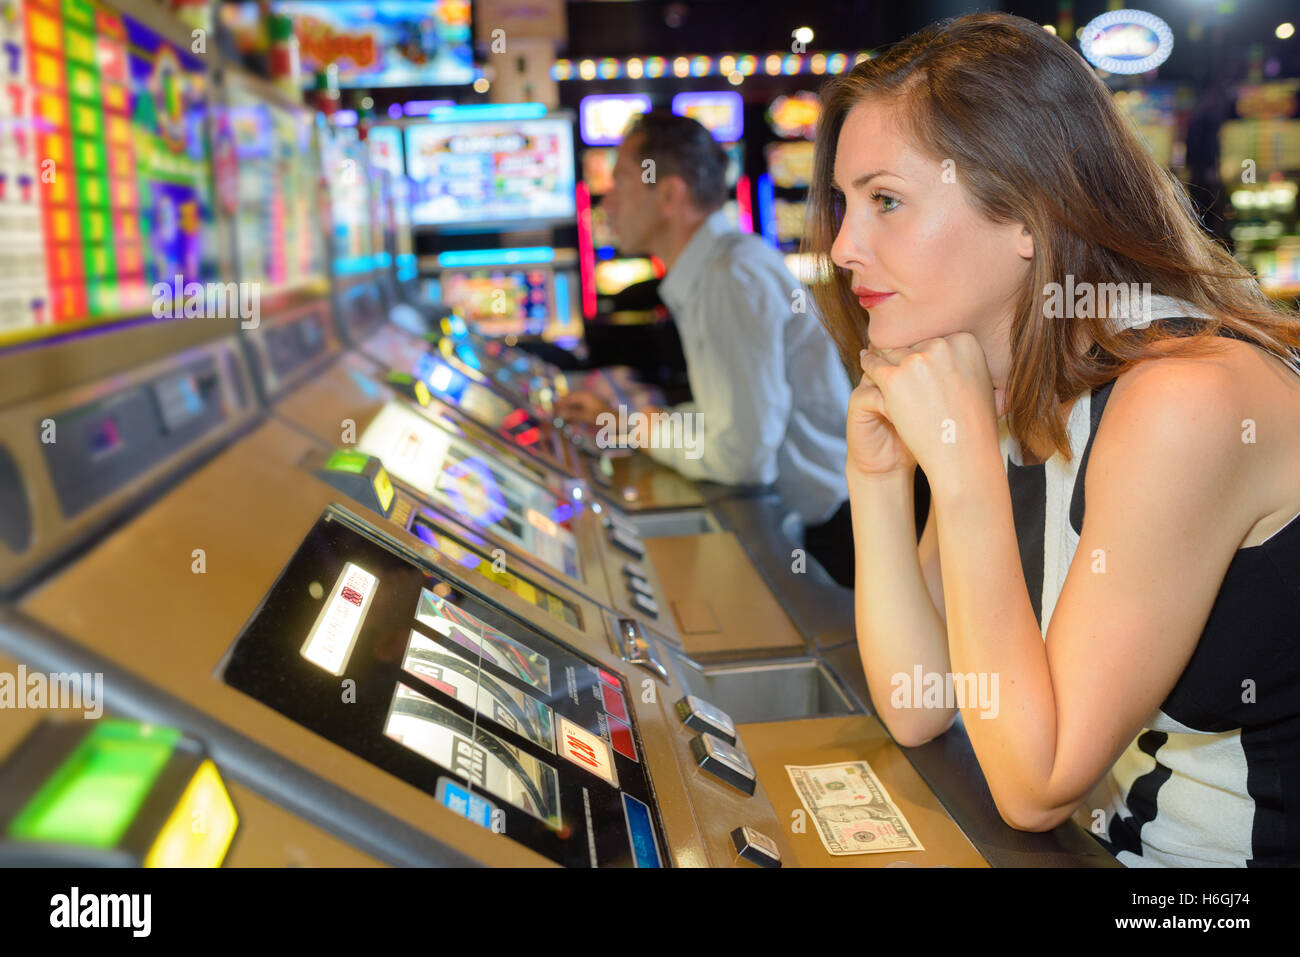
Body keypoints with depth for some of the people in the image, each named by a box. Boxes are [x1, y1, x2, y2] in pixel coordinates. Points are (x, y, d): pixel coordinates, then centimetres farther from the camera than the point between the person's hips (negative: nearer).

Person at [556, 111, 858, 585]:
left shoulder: (737, 279, -21)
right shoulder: (704, 276, 10)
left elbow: (743, 455, -26)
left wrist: (657, 437, -7)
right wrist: (617, 419, 16)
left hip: (825, 537, -8)